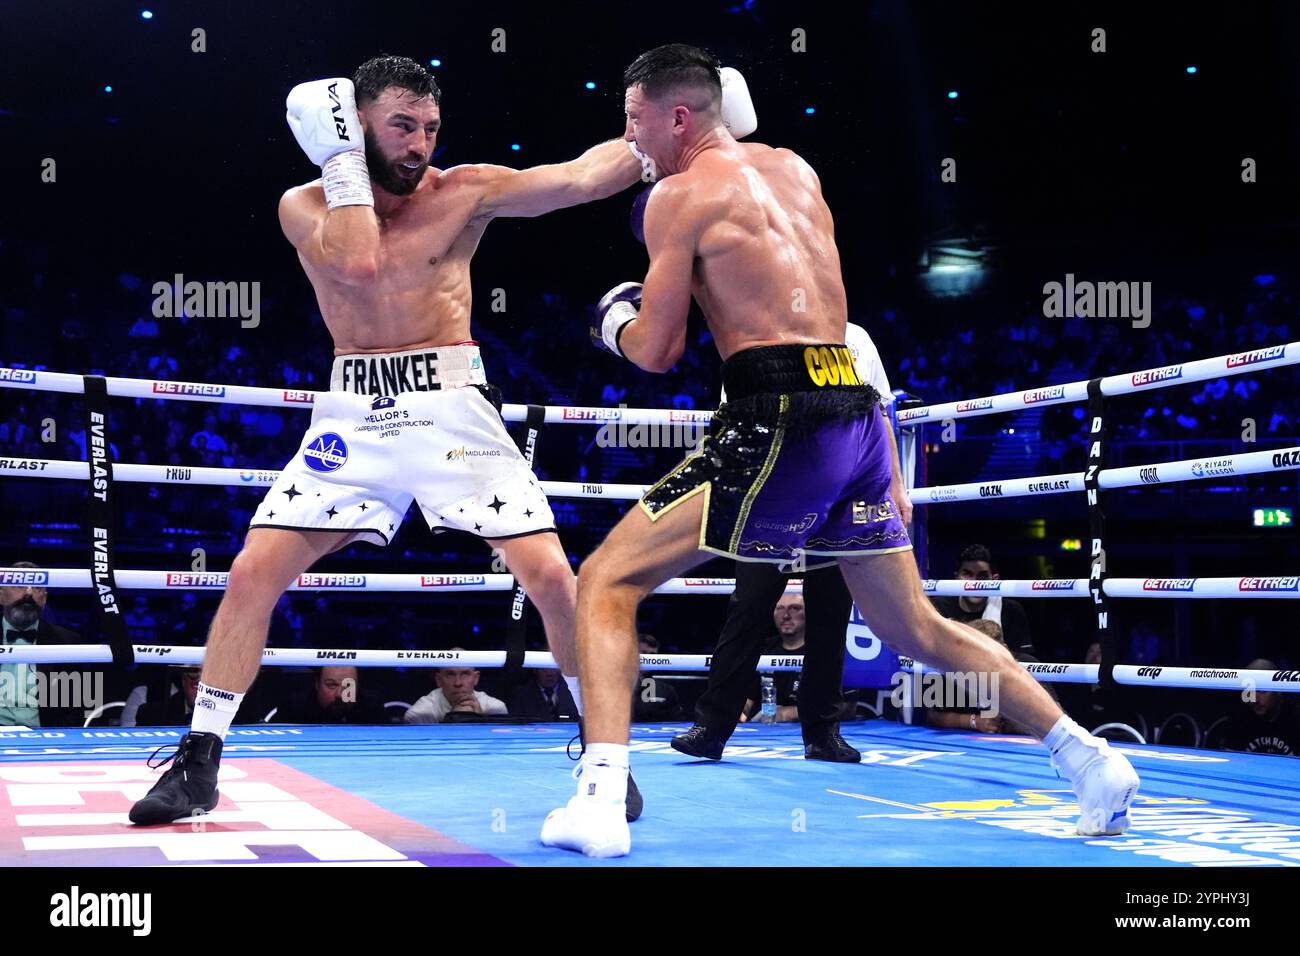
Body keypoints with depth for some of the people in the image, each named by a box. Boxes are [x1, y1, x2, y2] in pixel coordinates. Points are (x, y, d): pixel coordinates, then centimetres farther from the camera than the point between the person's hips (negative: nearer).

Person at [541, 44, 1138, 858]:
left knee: (607, 583, -2)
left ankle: (602, 798, -16)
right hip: (856, 409, 8)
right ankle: (1088, 757, 19)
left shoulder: (681, 193, -2)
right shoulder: (796, 170, 19)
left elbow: (656, 352, -2)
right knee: (916, 627, 21)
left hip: (780, 422, -7)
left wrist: (615, 323, 20)